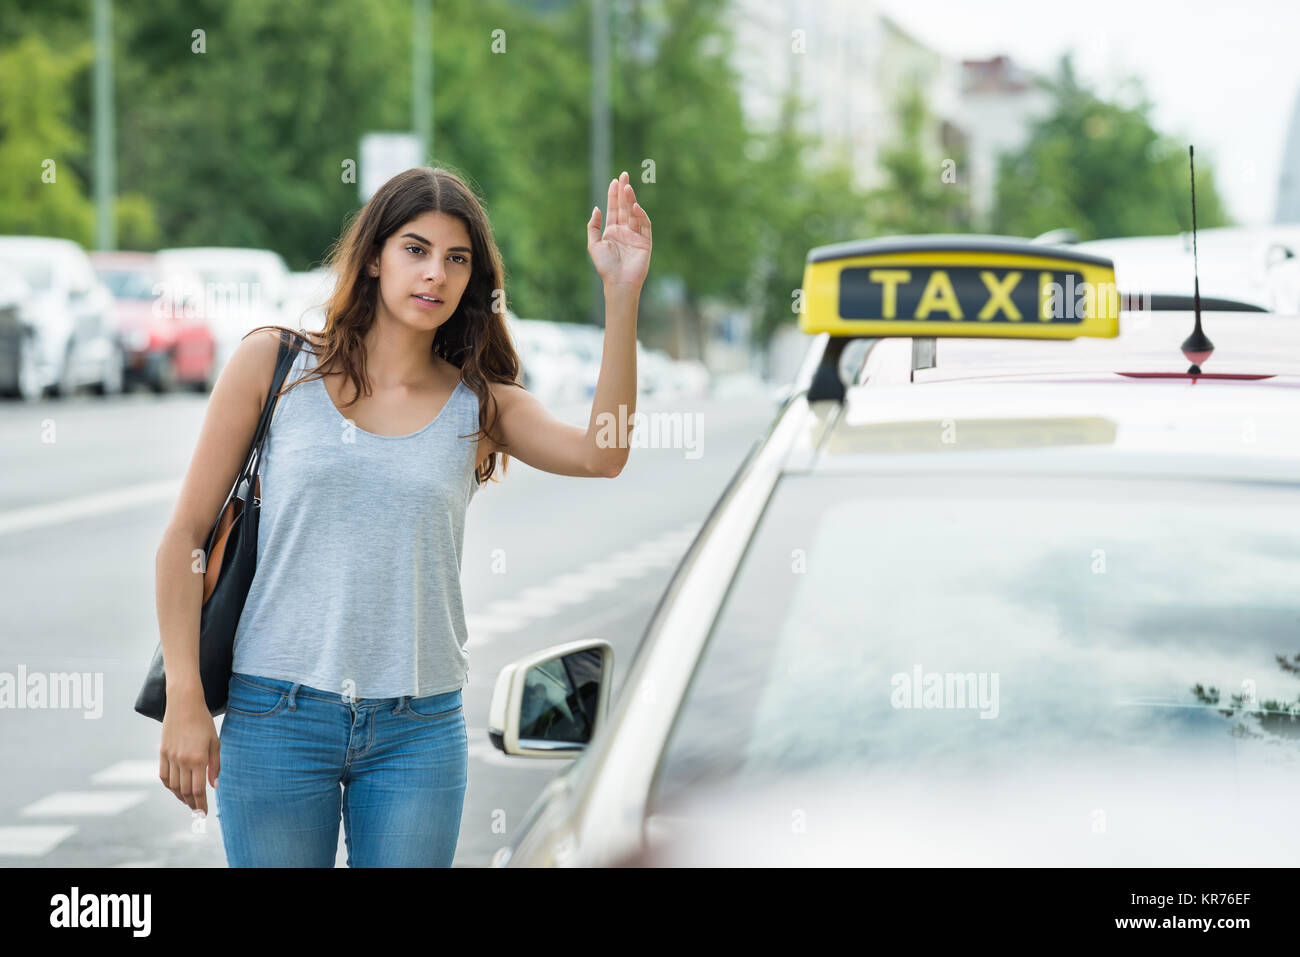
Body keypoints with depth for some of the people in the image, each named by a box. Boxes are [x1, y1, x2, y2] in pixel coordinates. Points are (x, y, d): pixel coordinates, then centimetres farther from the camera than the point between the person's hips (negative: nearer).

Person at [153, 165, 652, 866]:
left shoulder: (480, 405, 6)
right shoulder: (273, 363, 2)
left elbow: (602, 453, -14)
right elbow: (186, 535, 3)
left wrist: (622, 295, -21)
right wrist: (184, 701, -4)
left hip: (419, 730, 2)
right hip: (278, 715, -1)